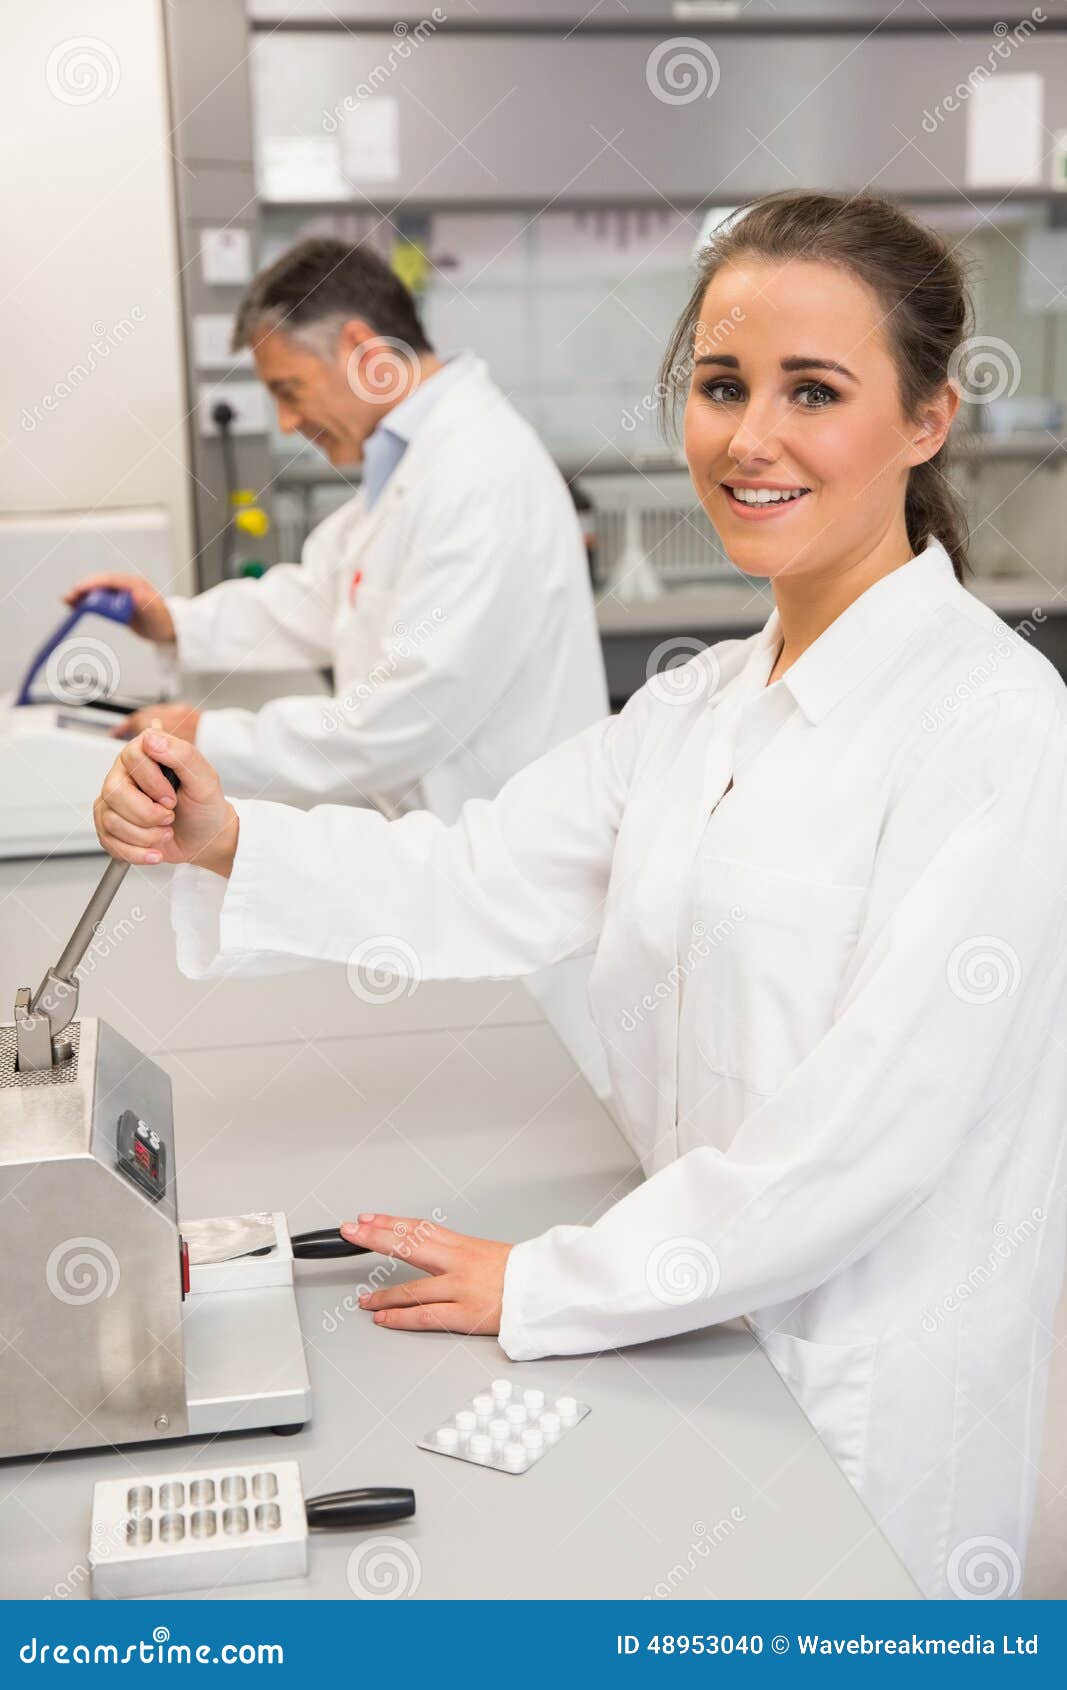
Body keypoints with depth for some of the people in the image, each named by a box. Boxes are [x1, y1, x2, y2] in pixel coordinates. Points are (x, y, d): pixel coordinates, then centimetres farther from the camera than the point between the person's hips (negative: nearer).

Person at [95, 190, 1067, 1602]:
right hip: (698, 1343, 6)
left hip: (877, 1407, -6)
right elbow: (482, 886, -2)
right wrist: (221, 841, -18)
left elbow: (872, 1127, -24)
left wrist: (547, 1288, -17)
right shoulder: (696, 707, 5)